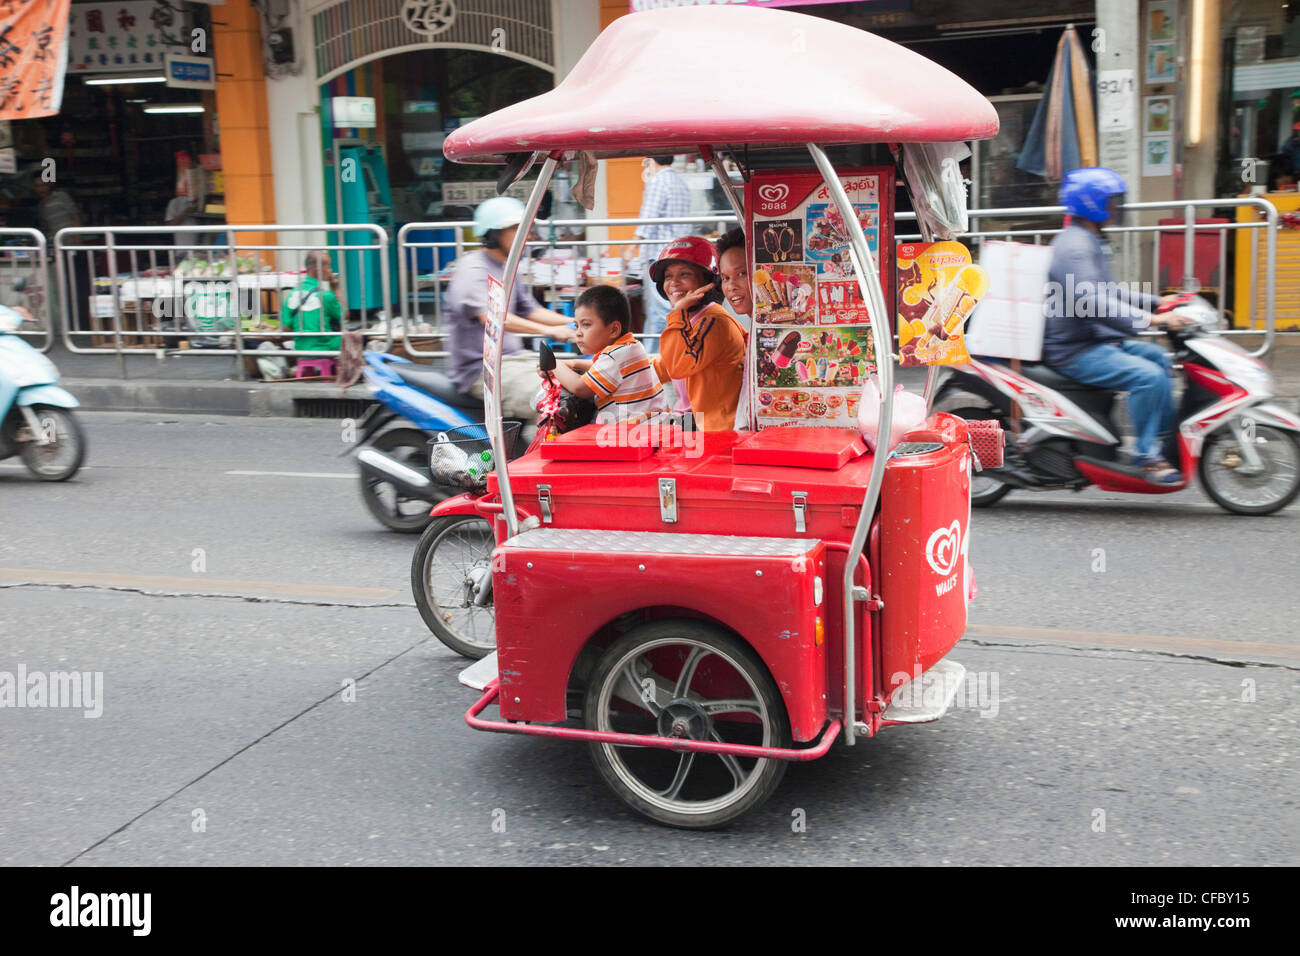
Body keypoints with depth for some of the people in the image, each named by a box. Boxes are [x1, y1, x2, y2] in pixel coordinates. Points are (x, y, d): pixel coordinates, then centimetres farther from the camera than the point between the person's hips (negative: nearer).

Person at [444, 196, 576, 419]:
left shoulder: (507, 269, 18)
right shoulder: (472, 268, -13)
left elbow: (530, 310, 21)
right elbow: (490, 317, -29)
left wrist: (572, 321, 4)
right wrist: (547, 330, -37)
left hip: (512, 356, 10)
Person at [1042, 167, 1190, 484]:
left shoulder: (1090, 242, 17)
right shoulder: (1075, 247, -19)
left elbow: (1105, 291, 26)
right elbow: (1092, 302, -30)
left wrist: (1156, 302, 17)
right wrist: (1150, 320, -32)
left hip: (1096, 340, 12)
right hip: (1074, 351, -12)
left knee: (1158, 357, 20)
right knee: (1148, 376, -24)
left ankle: (1168, 437, 23)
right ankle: (1146, 455, -14)